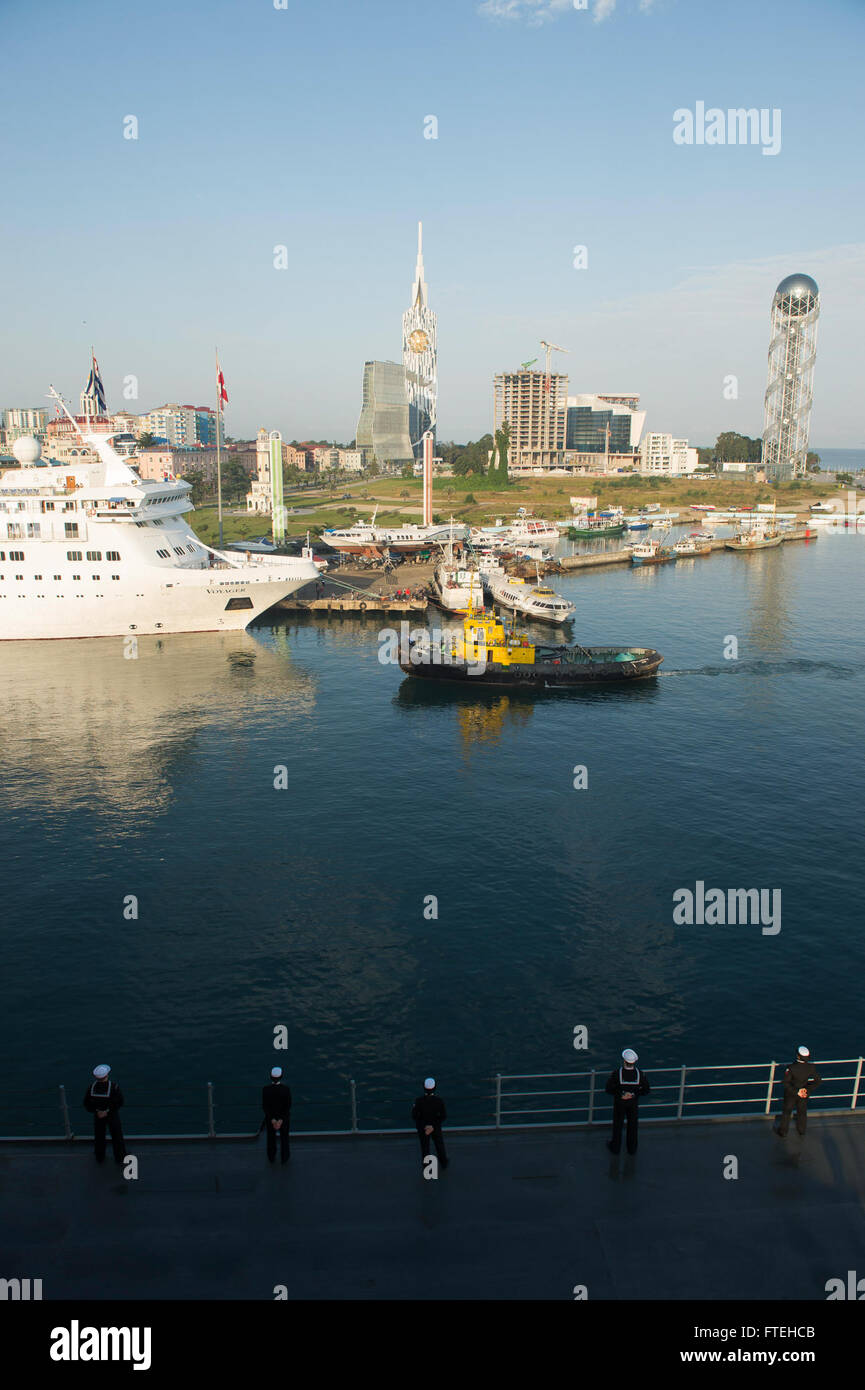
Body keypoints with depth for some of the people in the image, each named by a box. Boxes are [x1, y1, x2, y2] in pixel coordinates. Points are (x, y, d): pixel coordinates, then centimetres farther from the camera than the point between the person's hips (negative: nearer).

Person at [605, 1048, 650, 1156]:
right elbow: (645, 1091, -13)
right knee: (632, 1124, 22)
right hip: (634, 1102, 2)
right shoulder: (640, 1074, -23)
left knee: (617, 1124, 19)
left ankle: (615, 1146, 36)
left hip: (619, 1103, -1)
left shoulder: (616, 1073, -29)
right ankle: (632, 1147, 38)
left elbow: (609, 1090, -22)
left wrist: (622, 1094, -16)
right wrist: (633, 1094, -12)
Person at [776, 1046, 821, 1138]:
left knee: (786, 1111, 18)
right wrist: (807, 1089, -10)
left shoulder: (791, 1067, -32)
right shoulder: (811, 1067, -22)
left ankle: (782, 1132, 35)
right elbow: (818, 1080, -10)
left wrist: (796, 1092, -19)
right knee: (802, 1111, 27)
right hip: (804, 1093, 3)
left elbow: (786, 1083, -28)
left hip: (791, 1093, -3)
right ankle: (802, 1130, 49)